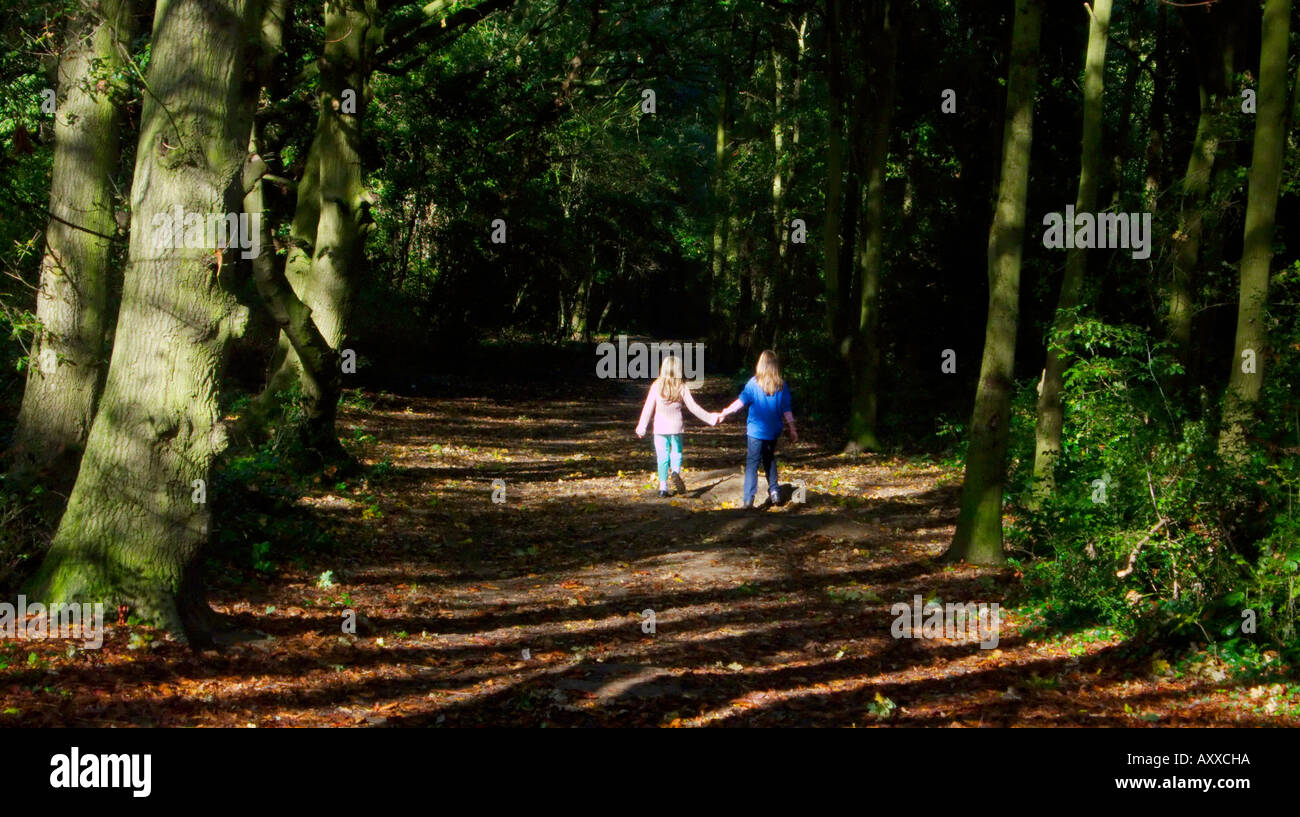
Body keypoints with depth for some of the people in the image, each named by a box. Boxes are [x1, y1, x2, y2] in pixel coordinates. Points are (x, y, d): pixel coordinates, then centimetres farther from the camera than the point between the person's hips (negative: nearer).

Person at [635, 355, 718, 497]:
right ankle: (676, 472, -18)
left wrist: (642, 427, 7)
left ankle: (663, 486, 4)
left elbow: (648, 407, -1)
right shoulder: (682, 387, -6)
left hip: (660, 427, 0)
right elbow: (693, 407, -4)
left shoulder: (656, 386, -5)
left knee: (662, 456, 7)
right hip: (676, 427, 0)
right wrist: (709, 418, 6)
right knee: (676, 452, 12)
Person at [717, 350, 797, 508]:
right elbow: (786, 410, 2)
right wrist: (792, 430, 9)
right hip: (773, 431, 3)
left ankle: (748, 500, -8)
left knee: (752, 464, -2)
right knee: (770, 461, 24)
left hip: (755, 431, -3)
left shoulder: (754, 383, -9)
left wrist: (724, 413, -4)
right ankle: (774, 491, 14)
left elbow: (741, 401, -12)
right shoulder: (782, 386, -1)